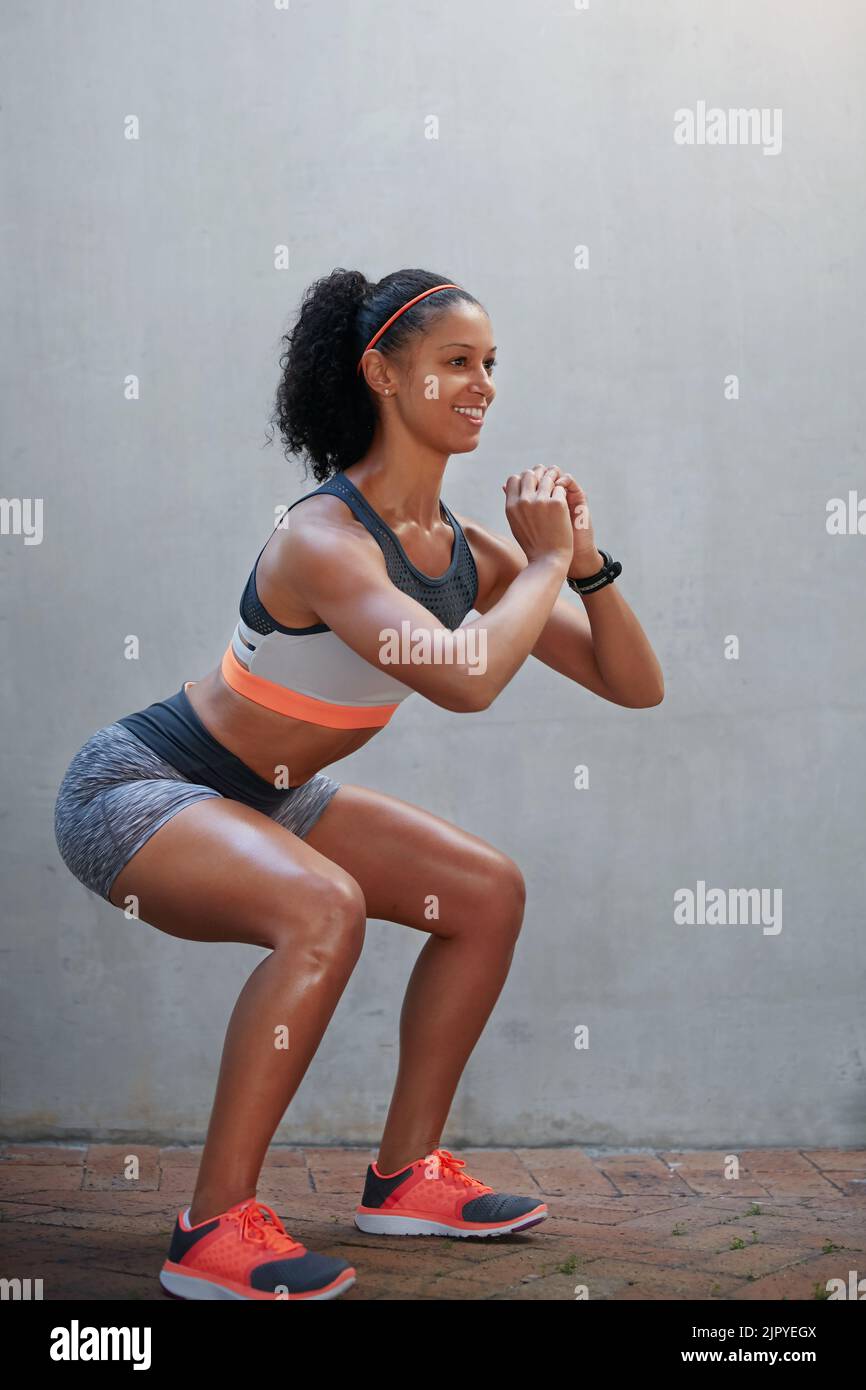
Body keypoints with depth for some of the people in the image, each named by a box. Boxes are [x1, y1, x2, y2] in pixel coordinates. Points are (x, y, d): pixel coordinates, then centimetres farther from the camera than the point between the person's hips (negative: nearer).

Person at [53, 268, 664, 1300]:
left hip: (263, 800, 9)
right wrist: (546, 563, -26)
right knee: (324, 907, -34)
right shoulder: (325, 537, -27)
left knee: (489, 891, 5)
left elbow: (635, 685, -1)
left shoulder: (468, 549, -2)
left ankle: (403, 1175, 15)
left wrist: (583, 558, -16)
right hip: (131, 787, -9)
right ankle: (213, 1231, -22)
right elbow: (467, 680, -42)